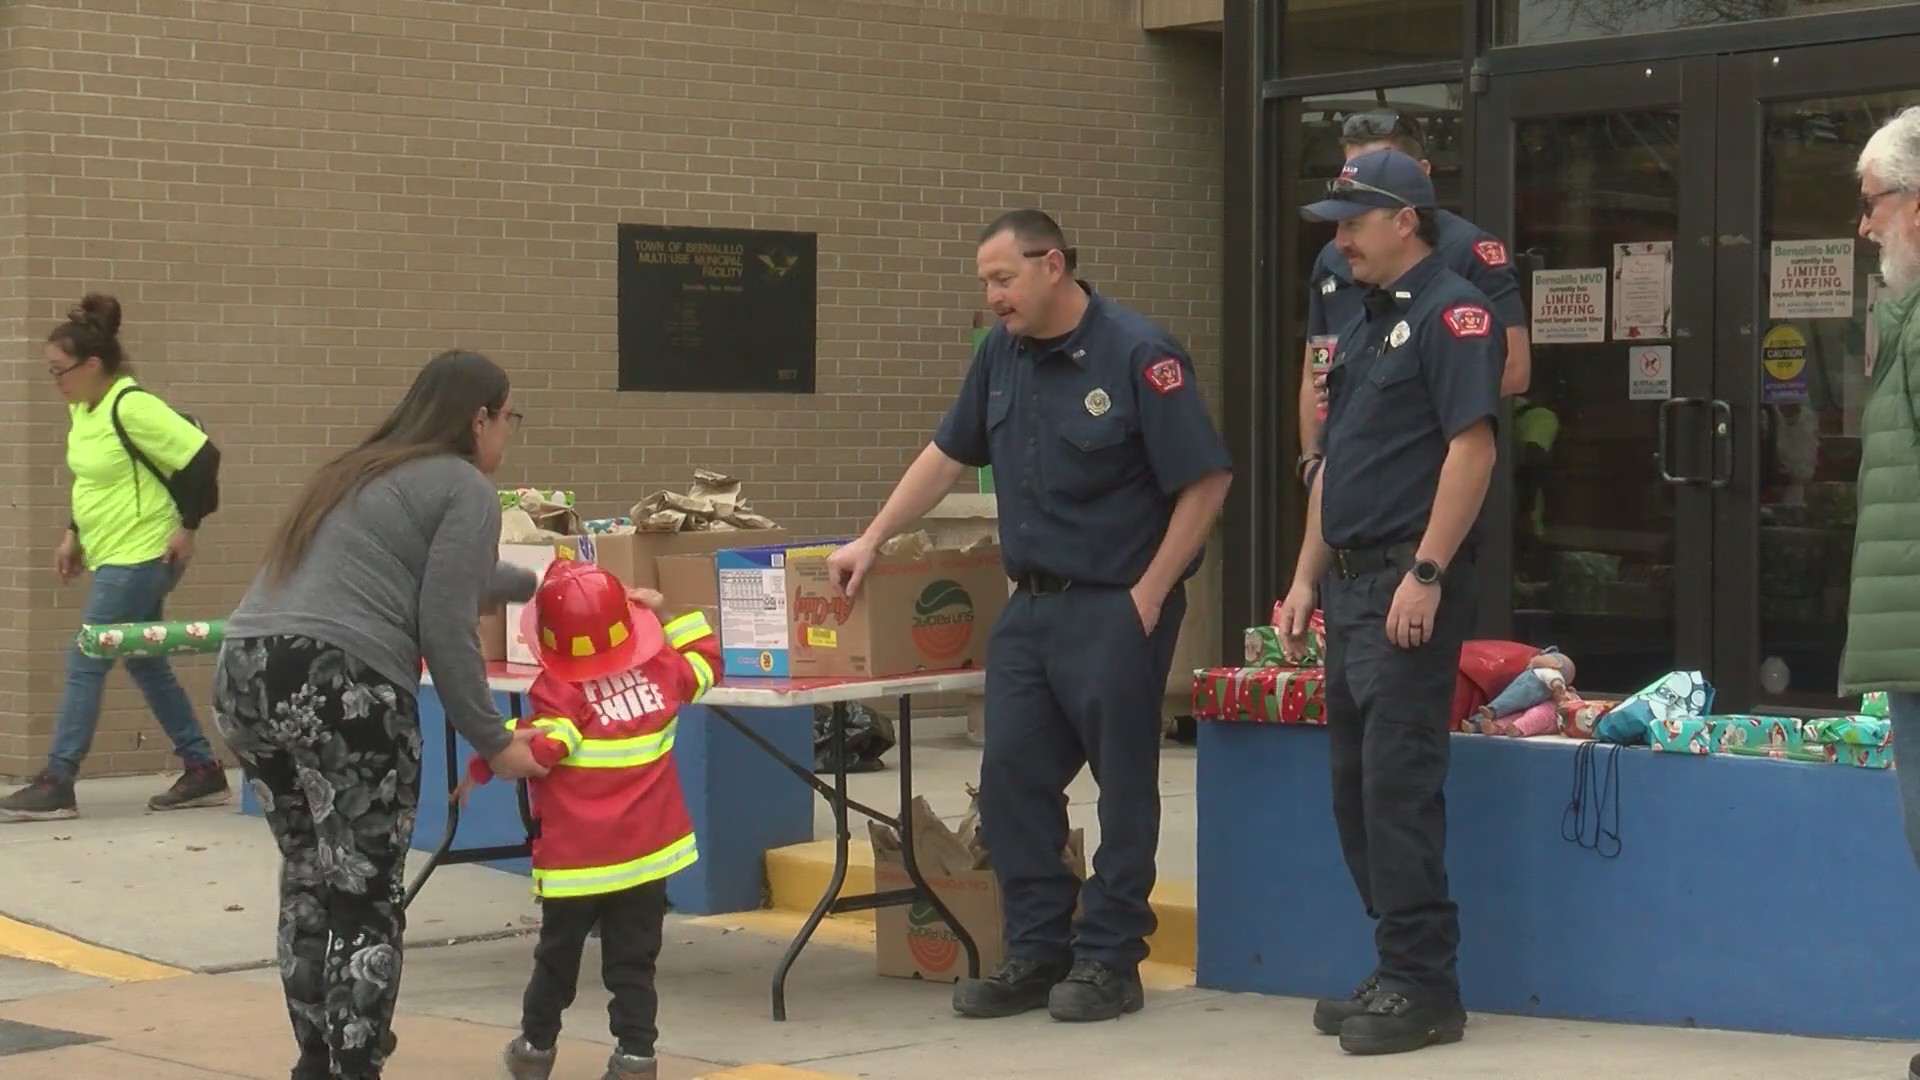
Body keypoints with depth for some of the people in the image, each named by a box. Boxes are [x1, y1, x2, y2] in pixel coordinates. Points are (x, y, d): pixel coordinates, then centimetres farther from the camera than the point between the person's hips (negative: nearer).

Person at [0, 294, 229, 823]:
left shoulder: (131, 407, -20)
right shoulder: (81, 408, 8)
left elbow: (201, 456, -21)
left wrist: (188, 525, -17)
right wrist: (75, 534, 16)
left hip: (141, 558, -10)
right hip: (114, 556, 10)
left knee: (84, 664, -7)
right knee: (146, 666, 13)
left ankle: (56, 785, -3)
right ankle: (203, 772, 20)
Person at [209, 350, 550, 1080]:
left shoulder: (362, 472, 30)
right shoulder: (466, 488, 3)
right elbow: (446, 629, -5)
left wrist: (537, 586, 60)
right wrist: (492, 741, 2)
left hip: (246, 675, 8)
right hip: (338, 688, -8)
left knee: (310, 883, 19)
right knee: (364, 898, 0)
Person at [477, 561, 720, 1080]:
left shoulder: (558, 691, -16)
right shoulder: (662, 670, -1)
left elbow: (535, 752, -27)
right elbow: (707, 663, 18)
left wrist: (484, 765, -13)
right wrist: (670, 612, 19)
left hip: (575, 857, -3)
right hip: (648, 849, 3)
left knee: (557, 956, 15)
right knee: (633, 961, 7)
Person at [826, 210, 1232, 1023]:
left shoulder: (1137, 354, -13)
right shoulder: (1003, 354, 8)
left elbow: (1205, 482, -13)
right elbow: (948, 454, 18)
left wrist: (1149, 596, -13)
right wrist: (870, 541, 13)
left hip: (1116, 610, -7)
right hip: (1031, 604, 7)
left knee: (1122, 787, 1)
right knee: (1011, 778, 6)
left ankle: (1109, 961, 10)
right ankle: (1038, 952, 16)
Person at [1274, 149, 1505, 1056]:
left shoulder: (1451, 313, -9)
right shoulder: (1361, 325, 19)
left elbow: (1472, 447, -18)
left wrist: (1426, 574, -23)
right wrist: (1307, 580, 17)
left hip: (1410, 584, -10)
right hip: (1352, 584, 10)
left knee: (1399, 785, -9)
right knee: (1356, 786, 11)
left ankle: (1423, 986, -4)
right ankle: (1399, 971, 19)